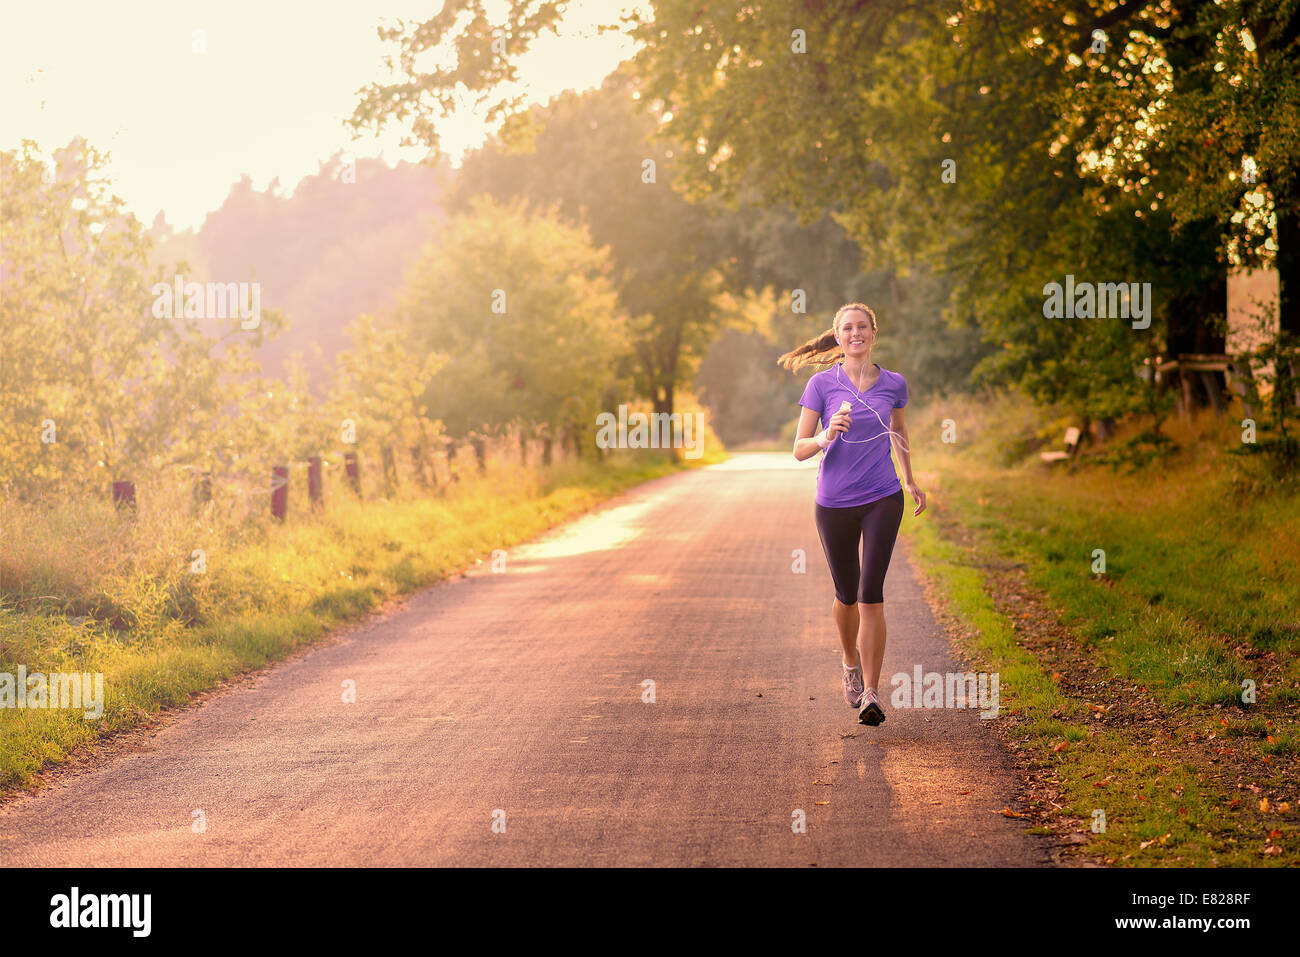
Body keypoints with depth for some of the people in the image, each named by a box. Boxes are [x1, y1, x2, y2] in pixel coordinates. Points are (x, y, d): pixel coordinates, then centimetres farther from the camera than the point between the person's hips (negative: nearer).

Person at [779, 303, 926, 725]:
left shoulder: (893, 384, 2)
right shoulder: (822, 384, -4)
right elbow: (799, 449, -4)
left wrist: (910, 481, 28)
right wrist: (827, 437, -25)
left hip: (882, 500, 0)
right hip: (834, 503, 0)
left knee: (871, 594, -12)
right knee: (847, 594, 13)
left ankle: (870, 693, -12)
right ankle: (851, 664, 42)